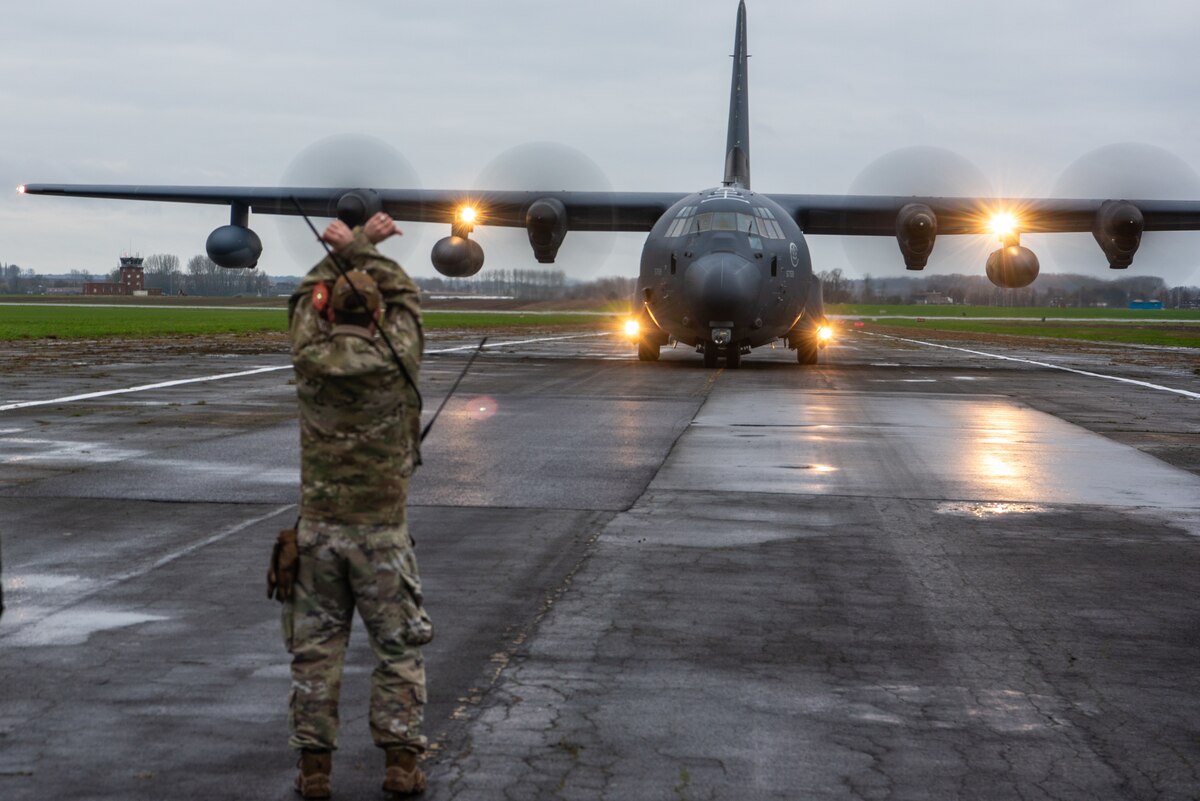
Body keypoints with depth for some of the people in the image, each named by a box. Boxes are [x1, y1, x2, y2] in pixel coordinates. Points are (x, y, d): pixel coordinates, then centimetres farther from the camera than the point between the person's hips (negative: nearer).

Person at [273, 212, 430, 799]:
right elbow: (404, 296, 10)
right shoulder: (395, 357, -9)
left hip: (318, 528, 1)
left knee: (315, 648, 8)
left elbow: (308, 295, 14)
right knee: (398, 647, 9)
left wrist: (355, 244, 20)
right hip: (381, 530, -1)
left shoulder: (311, 356, -5)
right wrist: (361, 250, 15)